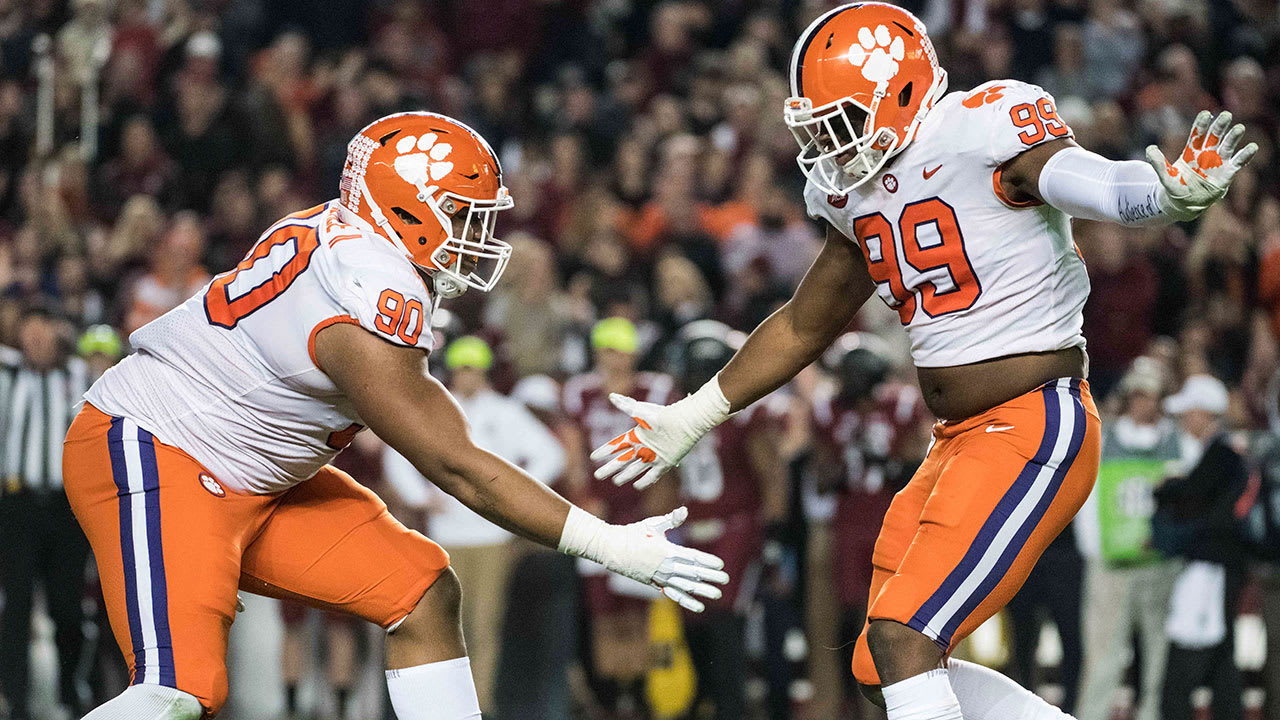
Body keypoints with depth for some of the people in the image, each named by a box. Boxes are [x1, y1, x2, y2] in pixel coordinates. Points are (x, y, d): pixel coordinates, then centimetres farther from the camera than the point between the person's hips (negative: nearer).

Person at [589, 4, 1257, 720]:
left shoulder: (987, 131, -14)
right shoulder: (856, 188, 12)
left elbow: (1107, 190, -30)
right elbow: (804, 327, 25)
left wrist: (1178, 189, -53)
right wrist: (691, 420, 29)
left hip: (1034, 428, -10)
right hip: (961, 443, 10)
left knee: (902, 638, -19)